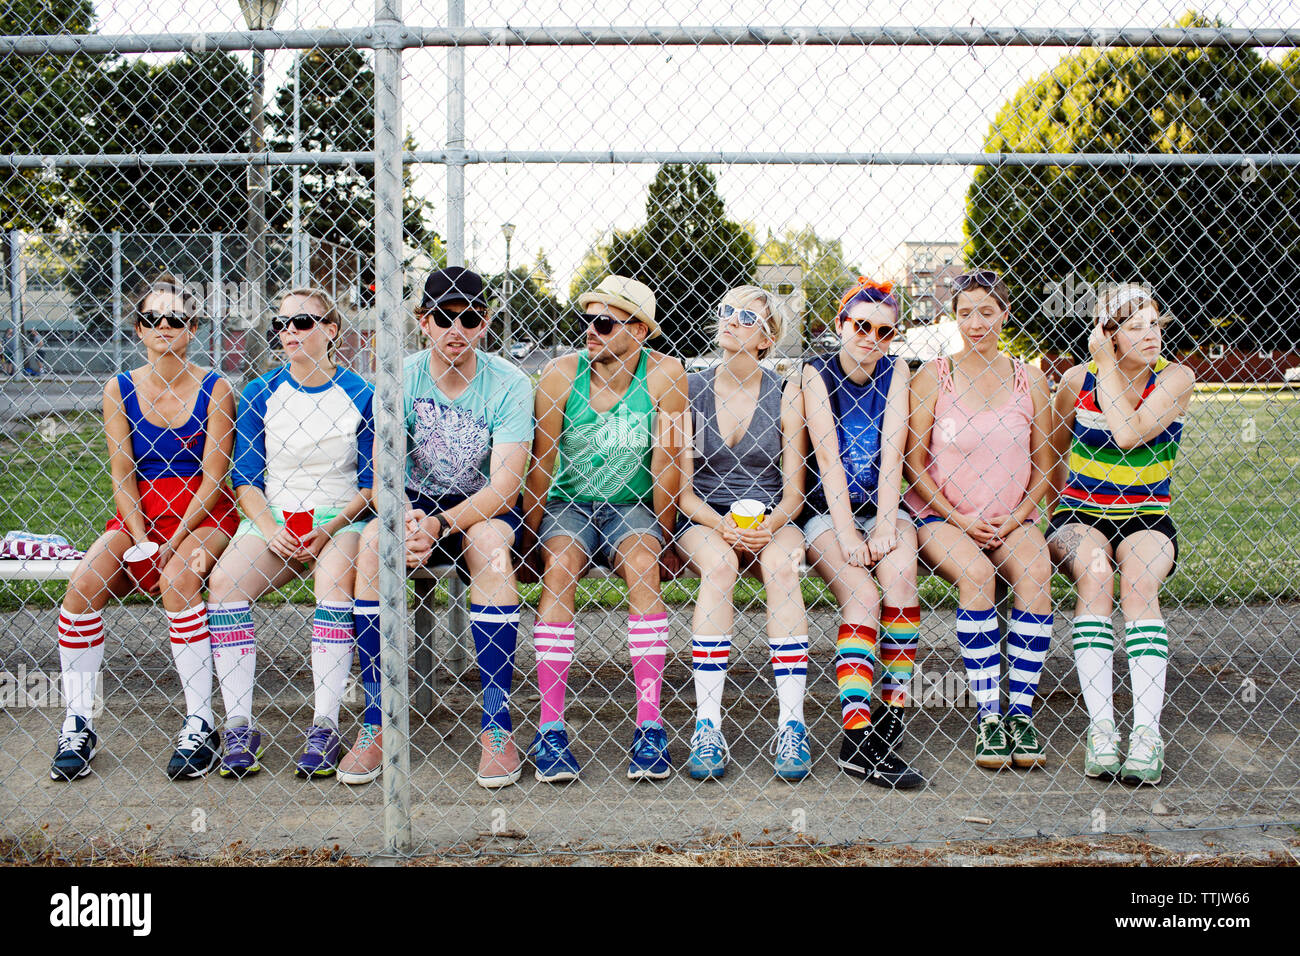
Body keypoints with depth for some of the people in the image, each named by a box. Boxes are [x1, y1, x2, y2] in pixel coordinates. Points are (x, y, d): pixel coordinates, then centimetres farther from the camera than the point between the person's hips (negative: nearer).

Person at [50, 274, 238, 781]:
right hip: (140, 514, 3)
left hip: (203, 515, -3)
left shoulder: (214, 390, -2)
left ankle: (200, 721, -23)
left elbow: (213, 480, -7)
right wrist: (141, 541, -12)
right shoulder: (119, 389, 7)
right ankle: (78, 724, -13)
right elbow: (122, 476, 2)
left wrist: (172, 544, -16)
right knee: (83, 583, -24)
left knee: (177, 579, -33)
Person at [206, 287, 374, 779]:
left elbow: (371, 483, 1)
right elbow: (245, 477, 7)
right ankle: (239, 726, -22)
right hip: (272, 518, 3)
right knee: (224, 581, -26)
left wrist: (329, 530, -14)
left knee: (334, 581, -34)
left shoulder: (361, 395, 1)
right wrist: (269, 529, -11)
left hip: (339, 518, -2)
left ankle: (325, 727, -30)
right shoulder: (261, 393, 7)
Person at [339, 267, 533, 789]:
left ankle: (497, 725, -28)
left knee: (490, 544, -35)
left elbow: (503, 488, -19)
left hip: (485, 508, -2)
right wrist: (404, 521, -34)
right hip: (418, 502, 2)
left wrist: (439, 525, -34)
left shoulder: (508, 384, -12)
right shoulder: (401, 379, -6)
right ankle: (376, 723, -25)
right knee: (372, 539, -29)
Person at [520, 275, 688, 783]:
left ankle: (649, 724, -28)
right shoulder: (561, 372, -9)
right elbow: (541, 462, -4)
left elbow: (666, 462, -7)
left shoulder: (663, 374, -10)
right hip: (568, 505, 1)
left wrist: (663, 538, -6)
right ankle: (550, 726, -28)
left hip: (632, 508, 0)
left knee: (642, 563, -30)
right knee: (558, 565, -29)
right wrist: (531, 538, -4)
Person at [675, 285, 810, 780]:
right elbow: (682, 488, 0)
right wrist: (722, 525, -19)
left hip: (768, 520, 1)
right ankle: (707, 726, -35)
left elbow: (793, 489, 2)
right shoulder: (689, 390, 3)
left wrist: (769, 526, -19)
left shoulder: (785, 394, 3)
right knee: (719, 563, -34)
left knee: (781, 565, -33)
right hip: (703, 519, 0)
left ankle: (791, 725, -33)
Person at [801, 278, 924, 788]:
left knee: (900, 573, -29)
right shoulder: (818, 373, -2)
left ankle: (890, 718, -23)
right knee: (862, 595, -27)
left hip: (881, 506, 2)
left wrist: (884, 526, -16)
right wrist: (846, 536, -20)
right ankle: (857, 737, -33)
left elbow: (892, 453, -4)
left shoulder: (894, 371, 6)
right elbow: (828, 460, -11)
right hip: (827, 511, -2)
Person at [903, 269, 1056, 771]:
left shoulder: (1029, 380, 7)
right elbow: (914, 462, -1)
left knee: (1035, 571, -29)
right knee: (975, 573, -32)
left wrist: (1014, 519, -6)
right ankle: (989, 716, -26)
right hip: (941, 516, -2)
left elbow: (1043, 466, 10)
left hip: (1012, 518, 2)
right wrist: (958, 519, -11)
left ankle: (1021, 712, -23)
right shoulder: (932, 377, 1)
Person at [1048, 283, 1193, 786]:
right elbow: (1053, 452, 15)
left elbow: (1128, 433, -20)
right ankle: (1100, 726, -35)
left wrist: (1106, 366, -12)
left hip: (1146, 518, 0)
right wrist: (1063, 510, 8)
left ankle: (1147, 731, -36)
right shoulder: (1077, 380, 1)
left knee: (1138, 579, -33)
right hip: (1080, 515, 0)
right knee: (1093, 573, -33)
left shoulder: (1175, 379, -3)